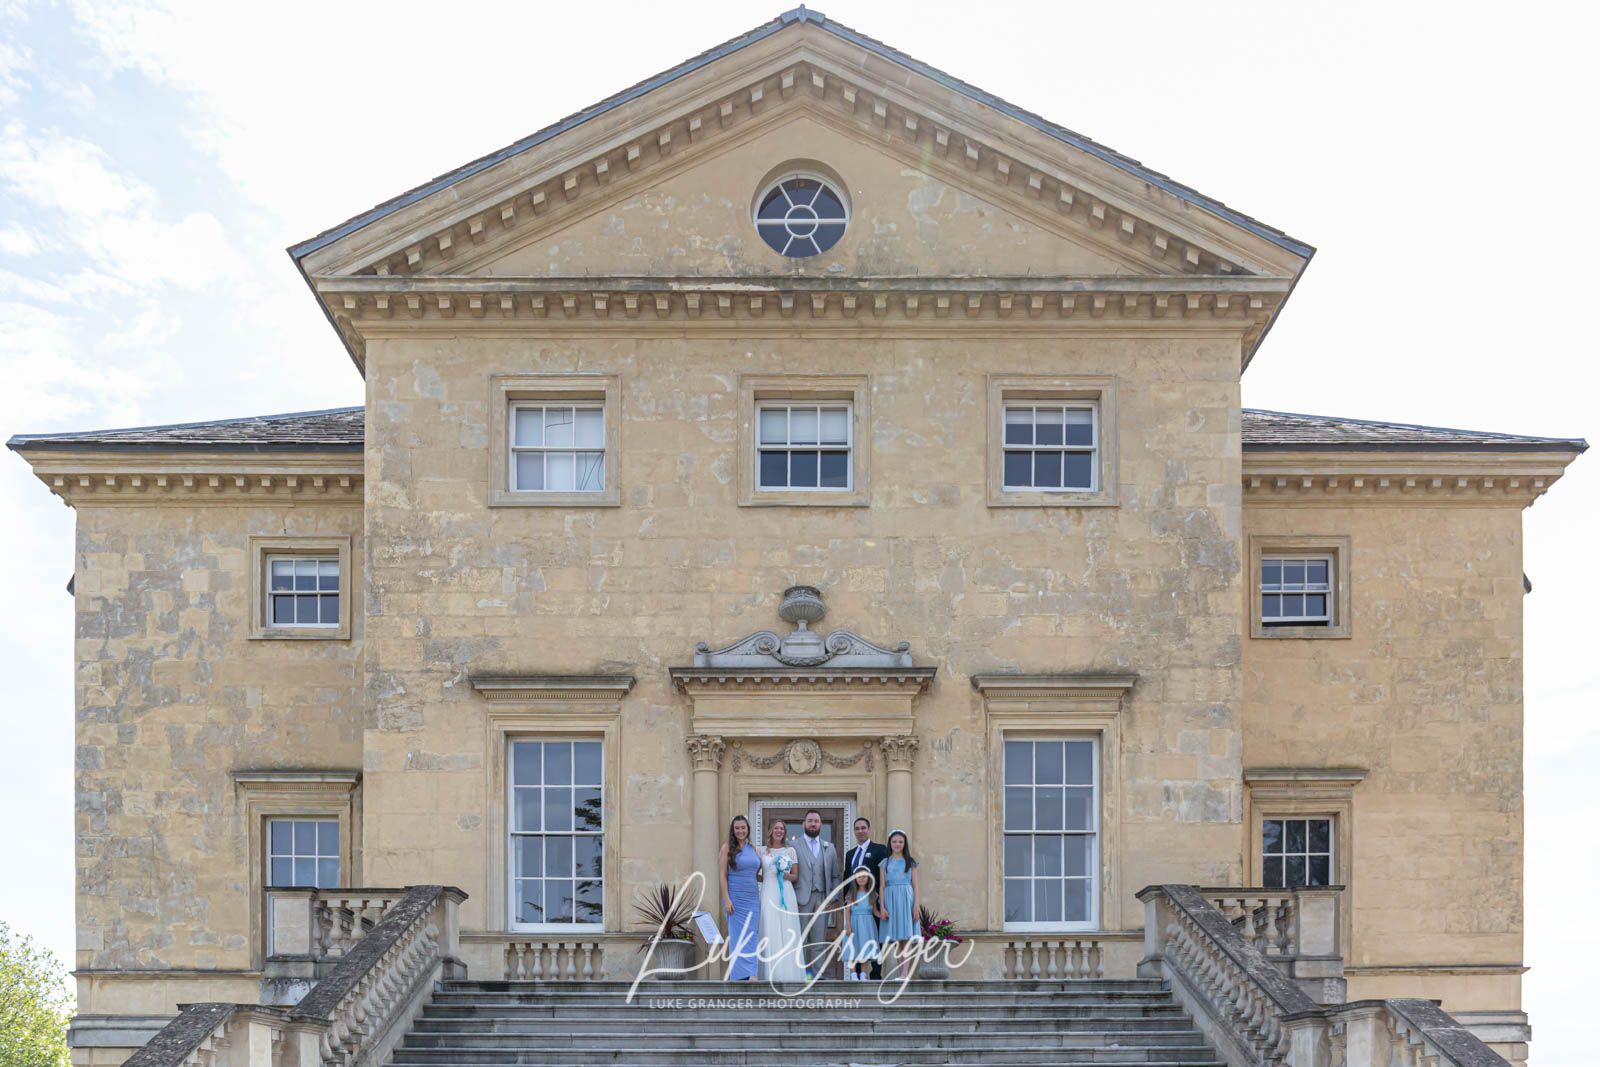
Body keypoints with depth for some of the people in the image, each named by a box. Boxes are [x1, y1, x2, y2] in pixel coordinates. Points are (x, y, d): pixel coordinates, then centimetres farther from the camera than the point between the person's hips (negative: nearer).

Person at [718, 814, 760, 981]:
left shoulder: (752, 847, 11)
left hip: (752, 897, 5)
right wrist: (726, 899, -13)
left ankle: (751, 974, 1)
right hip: (736, 897, -5)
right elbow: (723, 875, -6)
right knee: (738, 935, -3)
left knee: (752, 935, 1)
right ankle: (741, 974, -1)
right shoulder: (728, 847, -2)